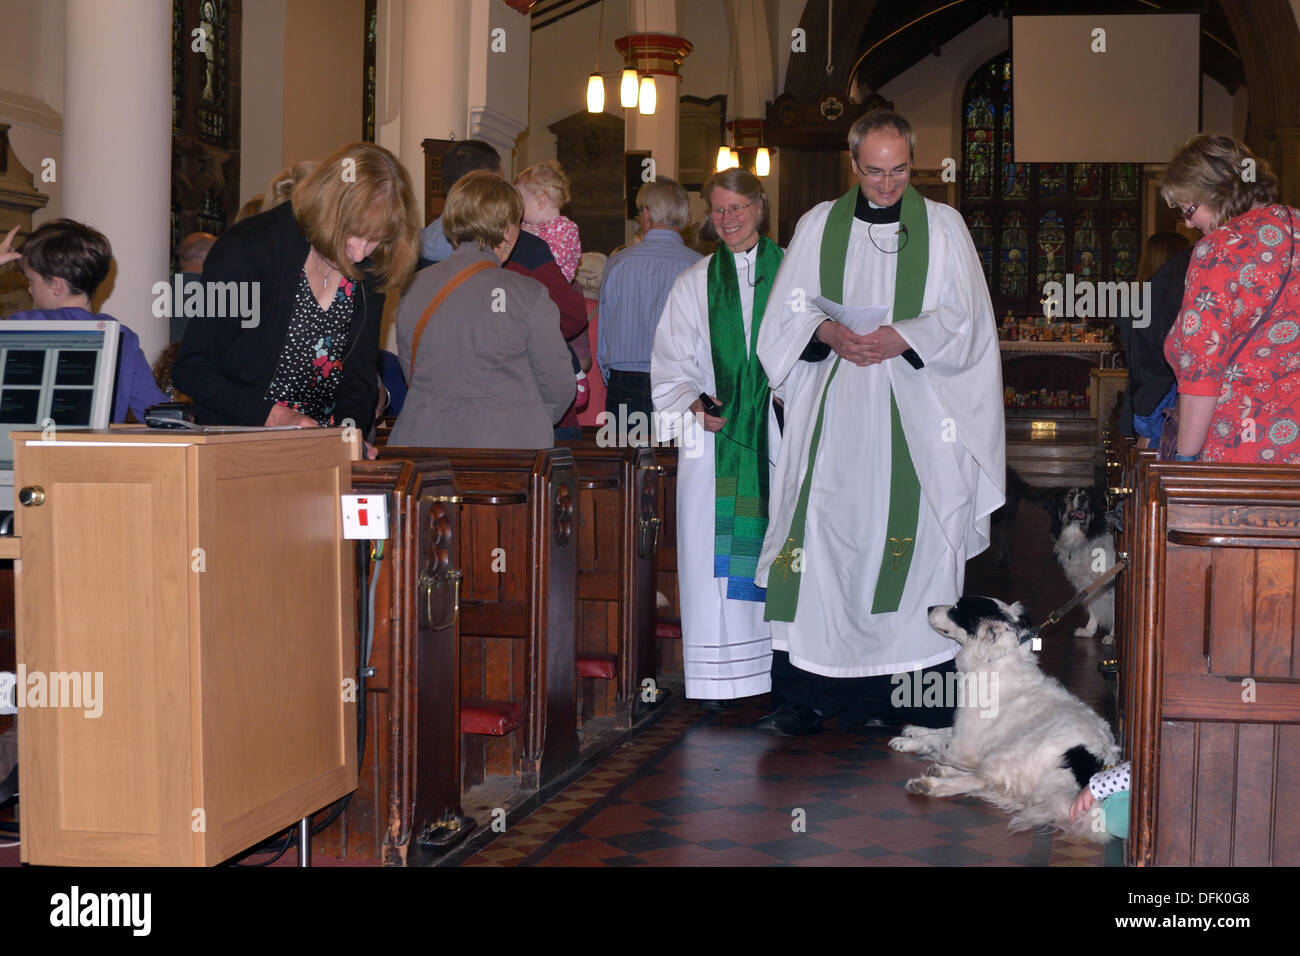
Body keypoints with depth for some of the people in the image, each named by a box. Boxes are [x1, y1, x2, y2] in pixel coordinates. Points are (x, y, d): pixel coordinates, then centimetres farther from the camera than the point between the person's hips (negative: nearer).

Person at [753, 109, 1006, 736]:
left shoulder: (943, 225, 8)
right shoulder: (818, 225, 13)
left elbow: (963, 319, 2)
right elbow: (787, 314, 9)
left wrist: (901, 338, -14)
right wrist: (828, 332, -11)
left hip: (917, 414, -1)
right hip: (835, 409, 1)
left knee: (915, 535, -6)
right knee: (825, 531, -6)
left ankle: (920, 692, -1)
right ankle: (807, 692, -3)